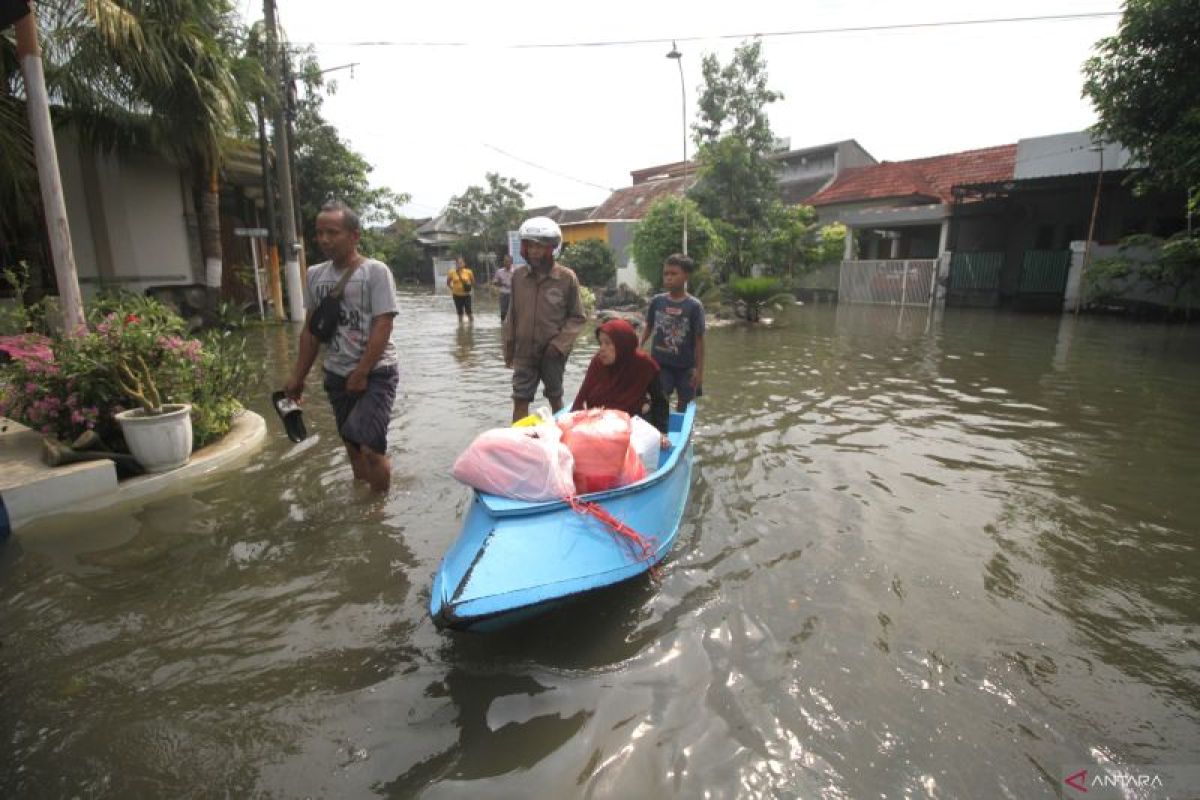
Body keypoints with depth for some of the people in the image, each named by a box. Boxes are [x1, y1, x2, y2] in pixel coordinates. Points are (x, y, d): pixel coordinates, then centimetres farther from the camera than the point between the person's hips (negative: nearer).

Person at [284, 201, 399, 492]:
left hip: (376, 372, -6)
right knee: (353, 446, 14)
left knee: (370, 446, -15)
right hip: (336, 375, 6)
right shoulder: (315, 275, 7)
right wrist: (298, 376, 13)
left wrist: (361, 374, -16)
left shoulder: (375, 271, -10)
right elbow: (311, 329, 14)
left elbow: (382, 327, -15)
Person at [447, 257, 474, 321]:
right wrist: (452, 289, -1)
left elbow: (473, 282, 8)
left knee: (468, 312, -7)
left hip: (466, 295, -1)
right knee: (460, 313, 8)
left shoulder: (468, 272, -6)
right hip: (457, 295, 1)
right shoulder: (452, 272, -4)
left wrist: (469, 287, -8)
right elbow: (448, 283, 10)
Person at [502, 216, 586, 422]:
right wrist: (508, 347, 11)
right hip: (524, 351, 2)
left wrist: (560, 343, -14)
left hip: (553, 353, -2)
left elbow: (577, 317, -4)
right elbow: (512, 314, 9)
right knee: (520, 401, 1)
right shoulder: (518, 275, 0)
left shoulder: (567, 278, -9)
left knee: (555, 398, 16)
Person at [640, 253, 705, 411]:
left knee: (685, 406, 15)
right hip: (660, 364, 1)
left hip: (685, 366, -1)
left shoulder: (694, 306, -12)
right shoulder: (656, 301, -4)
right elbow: (649, 327, 10)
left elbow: (699, 340, -9)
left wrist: (699, 370, -9)